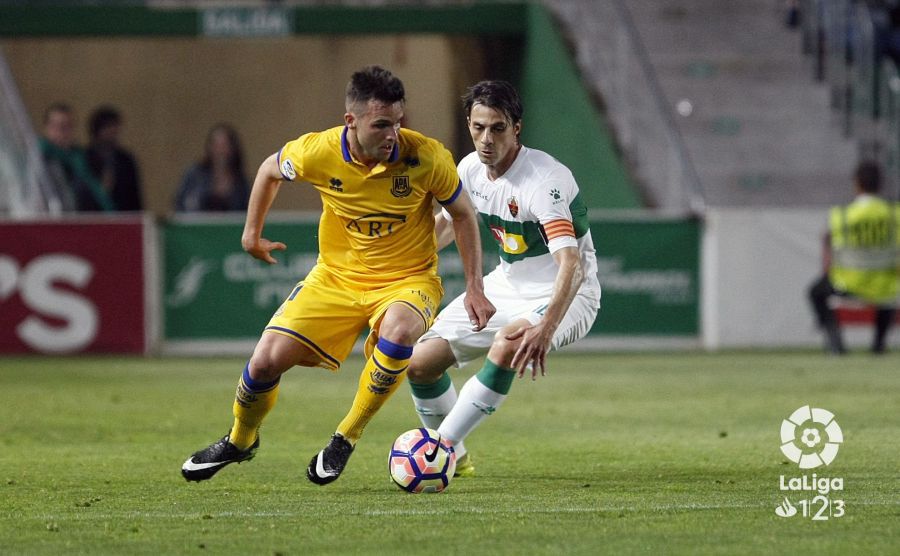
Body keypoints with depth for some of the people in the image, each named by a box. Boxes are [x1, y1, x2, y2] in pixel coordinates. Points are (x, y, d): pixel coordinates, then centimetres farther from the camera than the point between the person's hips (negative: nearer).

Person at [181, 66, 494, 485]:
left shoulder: (426, 157, -21)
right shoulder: (318, 152, -18)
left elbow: (462, 214, -2)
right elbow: (270, 171, 7)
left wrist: (475, 288, -5)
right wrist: (252, 232, 15)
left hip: (408, 280, -2)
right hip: (337, 276, 2)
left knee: (399, 329, -37)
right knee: (267, 360, -9)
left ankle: (346, 439, -15)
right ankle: (240, 440, 26)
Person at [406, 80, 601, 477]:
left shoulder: (543, 180, -29)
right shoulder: (471, 169, -6)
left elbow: (571, 265, -40)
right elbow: (446, 222, 17)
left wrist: (545, 329, -54)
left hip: (564, 295, -8)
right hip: (506, 286, 8)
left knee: (509, 345, -38)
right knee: (421, 363, -2)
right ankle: (456, 458, 23)